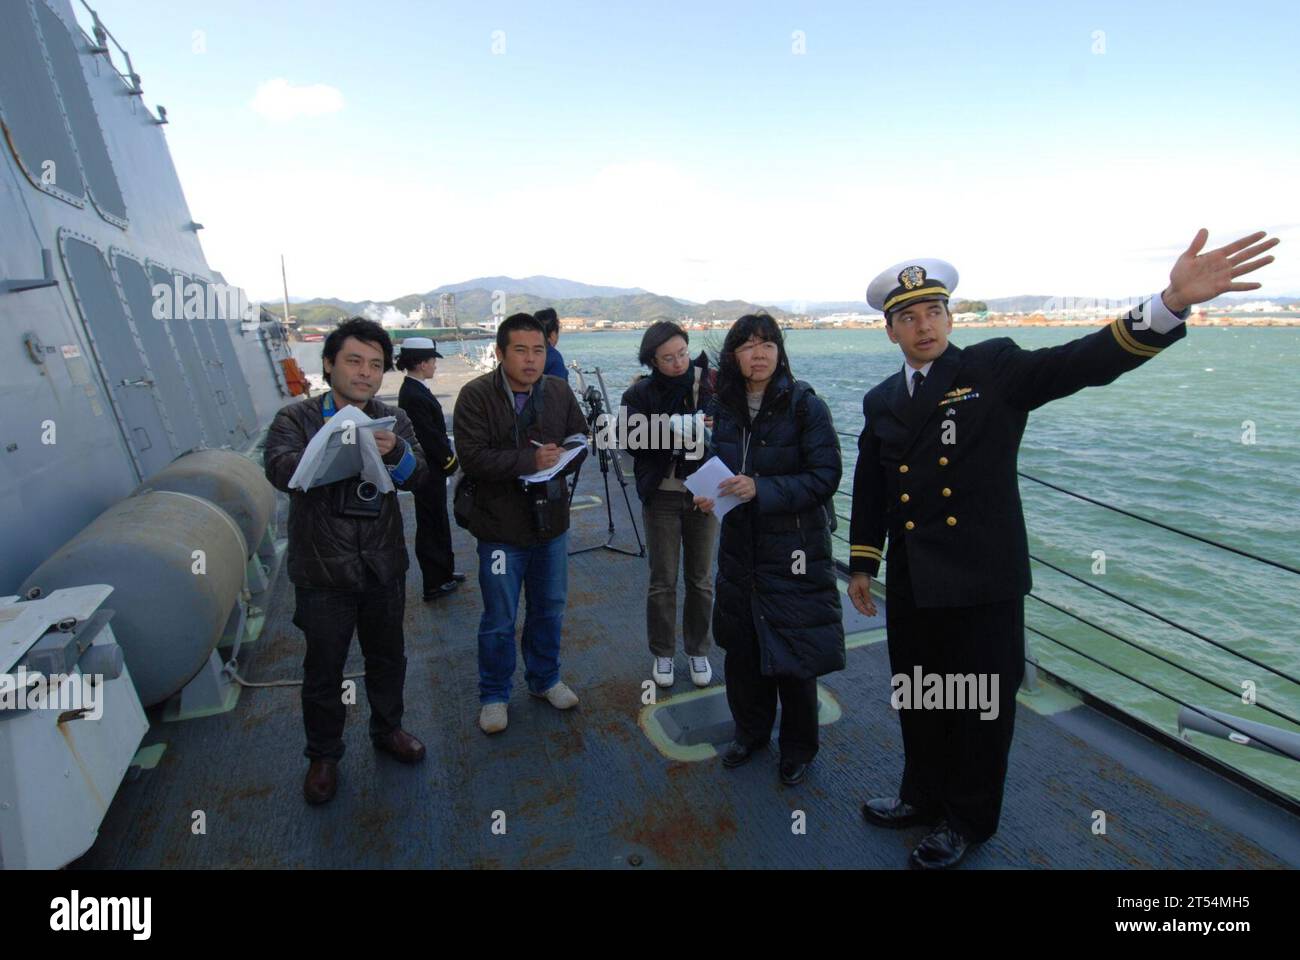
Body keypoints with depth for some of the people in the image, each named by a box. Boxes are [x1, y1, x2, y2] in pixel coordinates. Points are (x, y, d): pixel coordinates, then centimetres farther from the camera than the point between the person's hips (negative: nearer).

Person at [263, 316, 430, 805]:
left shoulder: (393, 420, 2)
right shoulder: (296, 418, -5)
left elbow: (418, 475, -13)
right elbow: (280, 470, -24)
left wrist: (395, 451, -35)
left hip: (384, 567, 3)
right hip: (323, 572, -2)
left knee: (387, 658, 19)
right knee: (323, 670, 13)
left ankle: (387, 730, 43)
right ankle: (323, 754, 36)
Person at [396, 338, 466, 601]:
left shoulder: (414, 390, 8)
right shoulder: (414, 396, -23)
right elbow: (430, 437, -22)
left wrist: (449, 458, 11)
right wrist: (452, 461, -10)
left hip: (432, 469, 10)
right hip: (428, 471, -10)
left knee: (437, 522, 20)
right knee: (430, 525, 3)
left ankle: (445, 572, 35)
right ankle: (434, 584, 16)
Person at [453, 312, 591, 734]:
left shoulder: (559, 391, 1)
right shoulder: (476, 395, -13)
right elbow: (473, 457, -22)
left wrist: (558, 461, -13)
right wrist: (531, 460, -27)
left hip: (552, 522, 5)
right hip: (500, 527, -4)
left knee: (549, 609, 20)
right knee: (499, 621, 9)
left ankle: (544, 679, 42)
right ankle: (493, 695, 32)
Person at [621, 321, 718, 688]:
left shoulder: (708, 383, -2)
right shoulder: (640, 394, -4)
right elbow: (634, 442, -15)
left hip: (703, 493, 1)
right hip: (661, 496, -1)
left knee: (700, 578, 11)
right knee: (663, 580, 7)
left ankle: (698, 651, 29)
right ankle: (662, 653, 26)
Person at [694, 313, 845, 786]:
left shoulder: (804, 404, -12)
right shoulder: (725, 408, 3)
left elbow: (826, 476, -16)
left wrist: (761, 489, -26)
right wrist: (709, 494, -6)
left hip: (794, 551, -5)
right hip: (740, 547, 5)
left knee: (793, 656, 7)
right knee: (741, 648, 15)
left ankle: (798, 747, 32)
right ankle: (751, 731, 40)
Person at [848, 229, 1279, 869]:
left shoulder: (995, 369, -4)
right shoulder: (881, 401, 7)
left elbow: (1085, 362, -19)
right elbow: (869, 491, 12)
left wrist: (1173, 302, -34)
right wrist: (861, 563, 14)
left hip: (983, 582, -4)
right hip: (910, 585, 4)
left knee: (981, 706, 12)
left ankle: (967, 820, 35)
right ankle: (924, 796, 43)